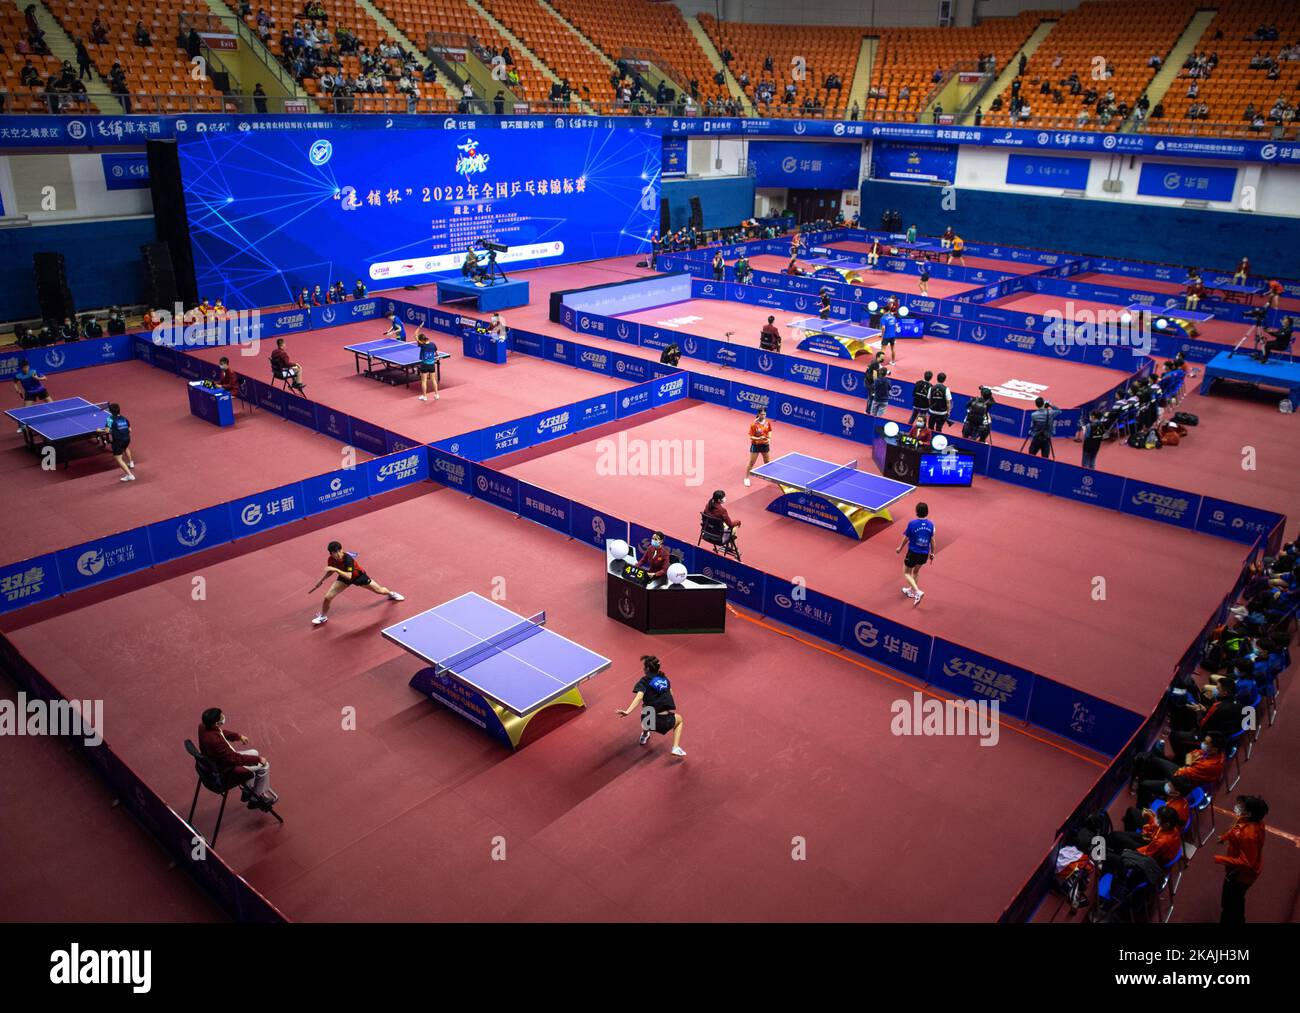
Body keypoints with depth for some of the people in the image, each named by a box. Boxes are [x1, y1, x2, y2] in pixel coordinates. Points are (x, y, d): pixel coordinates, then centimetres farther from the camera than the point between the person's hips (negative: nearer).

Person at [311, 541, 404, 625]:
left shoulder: (348, 558, -40)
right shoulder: (330, 559, -24)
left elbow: (349, 576, -49)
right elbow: (331, 571, 1)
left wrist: (336, 569, -55)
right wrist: (322, 580, 0)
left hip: (358, 575, -3)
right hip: (343, 577, 3)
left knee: (379, 590, 10)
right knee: (327, 597, -9)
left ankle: (391, 594, 48)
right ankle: (323, 616, 20)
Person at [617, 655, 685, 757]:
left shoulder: (644, 681, -2)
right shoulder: (664, 678, 11)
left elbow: (639, 697, -19)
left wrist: (627, 711, -30)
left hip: (649, 721, -1)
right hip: (666, 721, 1)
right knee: (679, 719, 36)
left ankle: (644, 735, 50)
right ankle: (675, 748, 15)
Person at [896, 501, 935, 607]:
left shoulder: (912, 523, -18)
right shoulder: (931, 524, -7)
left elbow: (906, 538, -7)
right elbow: (932, 540, 1)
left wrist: (900, 548, 10)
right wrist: (932, 553, 16)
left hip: (913, 553, -5)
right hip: (925, 554, 5)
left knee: (907, 573, 13)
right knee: (915, 572, 28)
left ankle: (918, 592, -7)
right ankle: (910, 590, 44)